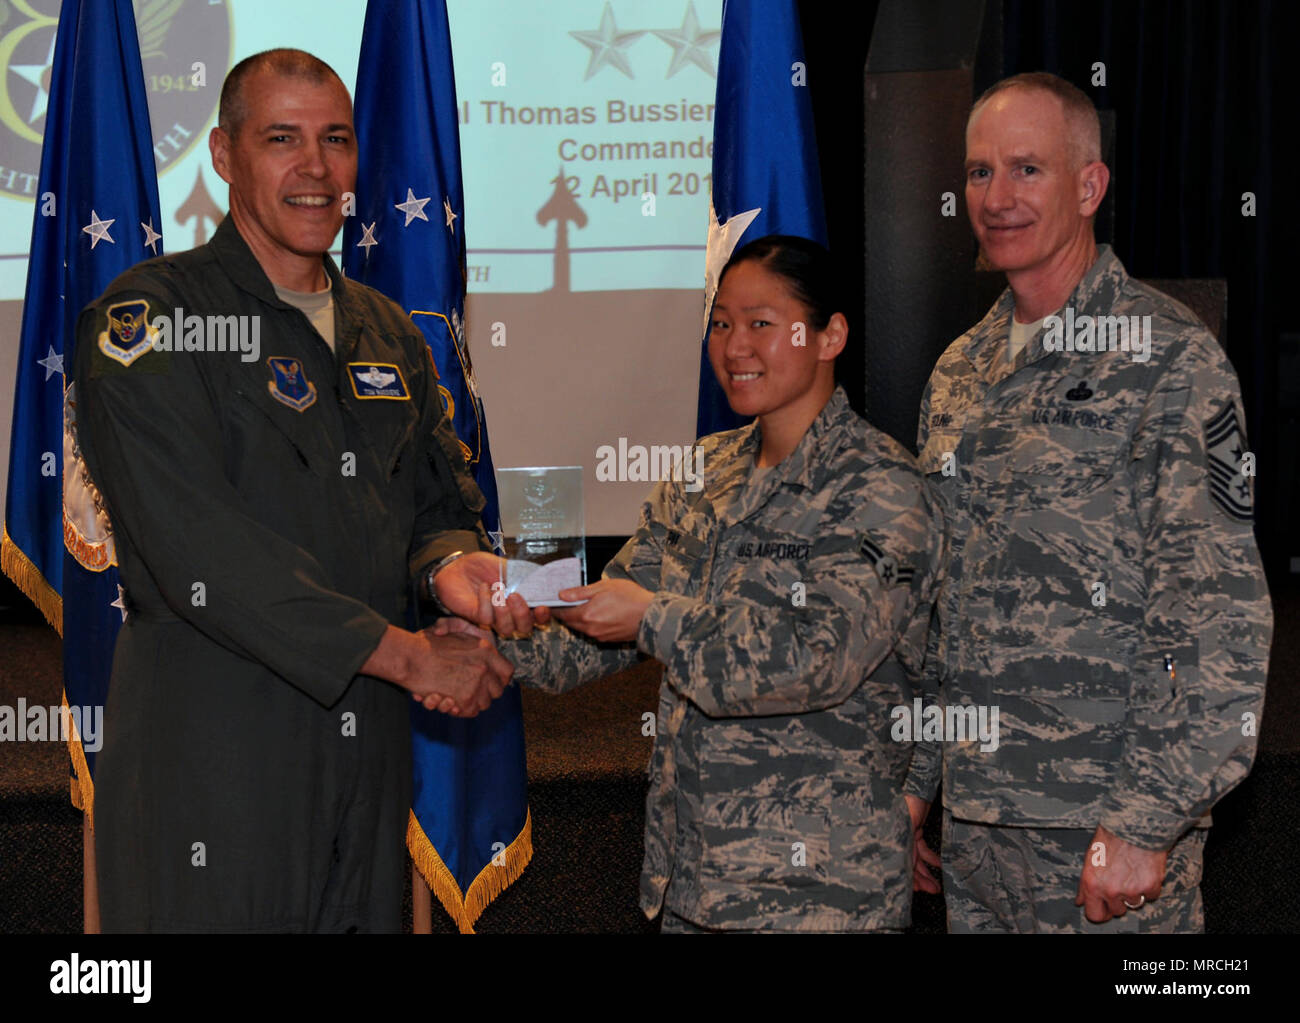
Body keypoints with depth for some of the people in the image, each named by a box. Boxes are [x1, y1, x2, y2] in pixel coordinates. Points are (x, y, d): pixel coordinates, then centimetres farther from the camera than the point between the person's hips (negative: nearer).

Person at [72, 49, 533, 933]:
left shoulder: (388, 333, 15)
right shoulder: (148, 318, -7)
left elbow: (441, 503, 20)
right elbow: (199, 548, -18)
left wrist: (454, 565, -6)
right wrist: (405, 654, -18)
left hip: (368, 756, 6)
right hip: (209, 759, -6)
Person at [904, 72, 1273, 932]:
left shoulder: (1170, 359, -9)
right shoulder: (960, 371, 12)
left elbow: (1221, 619, -14)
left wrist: (1146, 823, -17)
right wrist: (910, 779, 14)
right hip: (973, 814, 6)